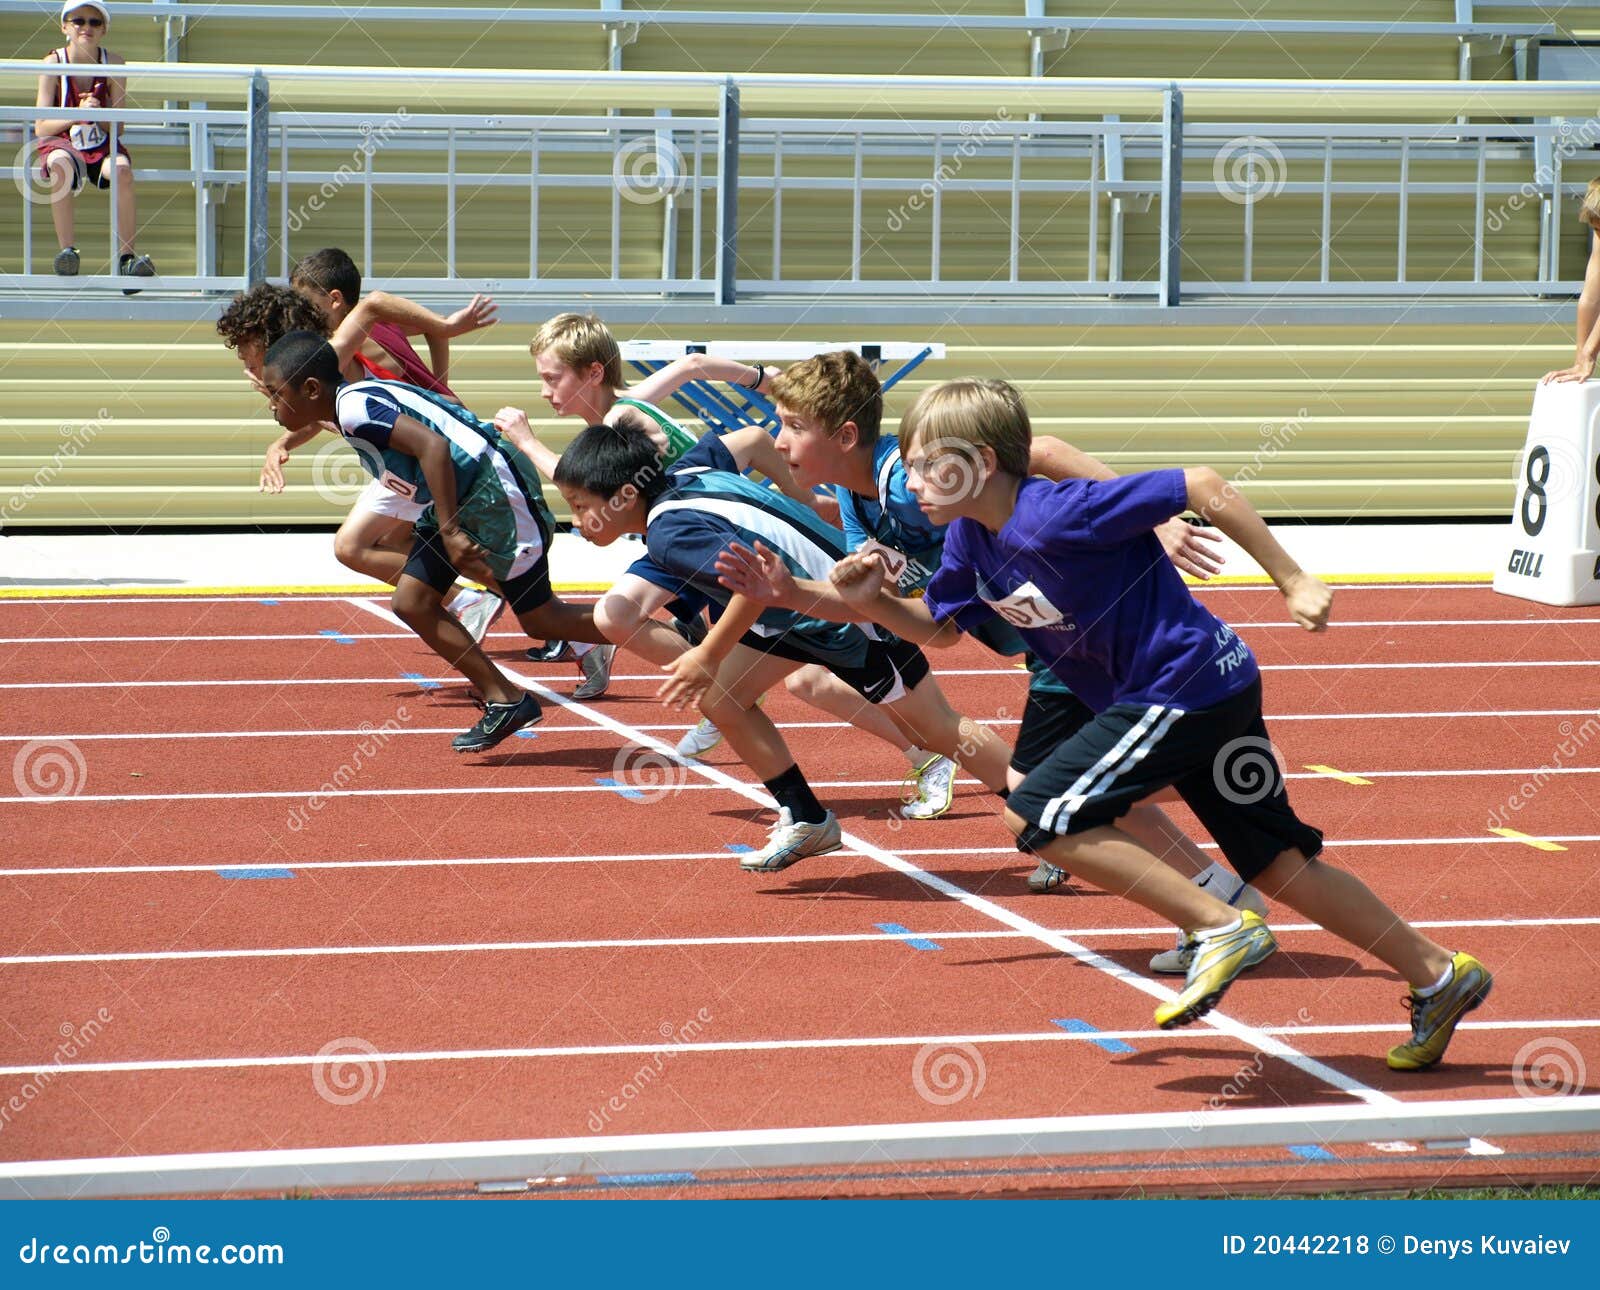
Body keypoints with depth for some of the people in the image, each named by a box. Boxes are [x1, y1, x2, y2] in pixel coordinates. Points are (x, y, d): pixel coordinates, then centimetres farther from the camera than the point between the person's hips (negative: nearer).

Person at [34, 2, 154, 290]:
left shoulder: (113, 63, -2)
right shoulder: (54, 63, -6)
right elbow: (41, 128, -10)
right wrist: (77, 114, -24)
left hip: (102, 146, 1)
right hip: (60, 144, -1)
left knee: (122, 169, -32)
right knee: (60, 164, -37)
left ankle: (127, 256, -26)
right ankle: (67, 252, -30)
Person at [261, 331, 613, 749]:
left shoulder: (355, 407, -18)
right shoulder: (360, 399, 12)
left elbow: (433, 446, -28)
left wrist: (450, 532, -28)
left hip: (497, 489, -10)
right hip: (458, 500, 10)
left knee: (540, 619, -3)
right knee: (412, 603, 5)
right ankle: (503, 700, 9)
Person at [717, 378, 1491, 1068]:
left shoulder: (1057, 516, -24)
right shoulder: (971, 540, 3)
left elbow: (1201, 486, -21)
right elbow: (938, 628, 20)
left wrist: (1292, 582, -18)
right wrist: (853, 601, 3)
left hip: (1189, 682, -9)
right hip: (1207, 694, 9)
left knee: (1038, 815, -14)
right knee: (1277, 865, 15)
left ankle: (1221, 928, -10)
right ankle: (1439, 976, 24)